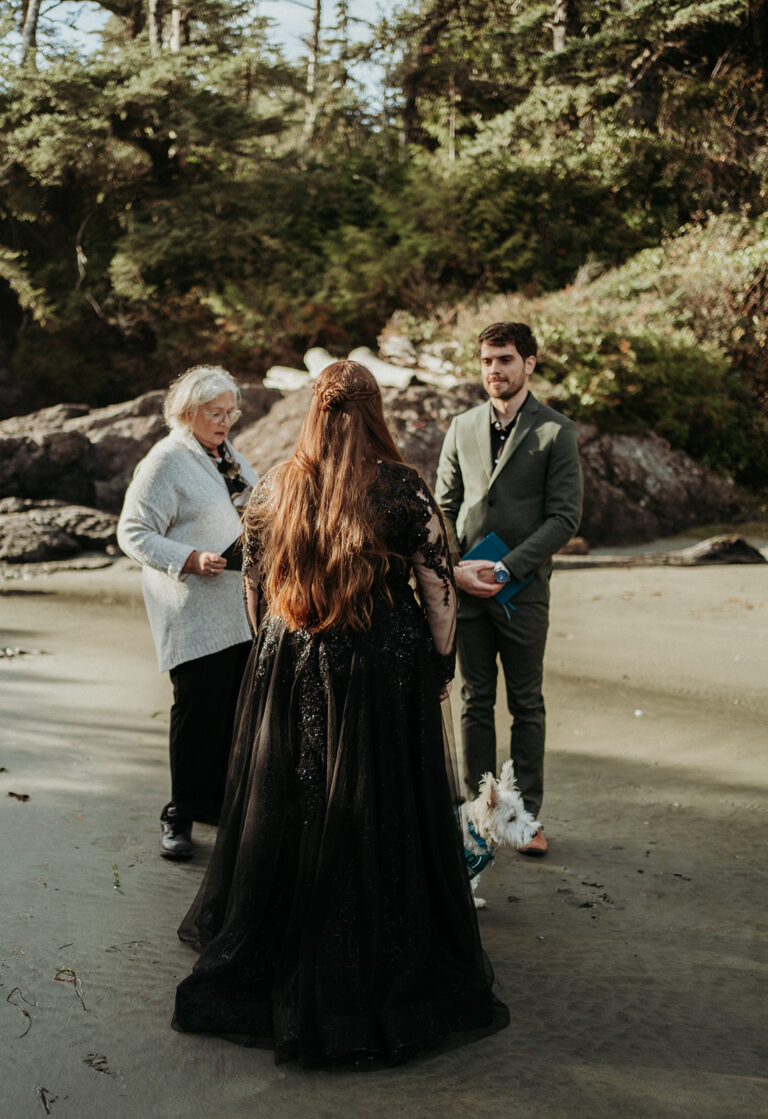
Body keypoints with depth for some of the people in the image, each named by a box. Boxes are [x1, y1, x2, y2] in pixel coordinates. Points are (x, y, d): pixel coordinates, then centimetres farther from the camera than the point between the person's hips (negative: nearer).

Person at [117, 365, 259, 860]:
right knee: (200, 708, -5)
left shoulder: (229, 453, 15)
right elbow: (134, 533, -12)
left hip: (245, 609, 7)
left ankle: (221, 801, 25)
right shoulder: (166, 462, -9)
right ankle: (181, 815, 9)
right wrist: (192, 560, -21)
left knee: (238, 707, 10)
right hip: (197, 616, -7)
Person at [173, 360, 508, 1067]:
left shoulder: (274, 490, 0)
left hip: (290, 671, 3)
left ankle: (268, 966, 33)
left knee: (288, 815, 16)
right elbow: (438, 589, -7)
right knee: (382, 822, 7)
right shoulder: (402, 489, -10)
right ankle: (390, 981, 18)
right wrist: (442, 666, 4)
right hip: (385, 670, -3)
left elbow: (255, 586, 8)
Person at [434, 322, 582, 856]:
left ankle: (527, 815, 17)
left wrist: (504, 568, -14)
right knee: (476, 702, 10)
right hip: (466, 588, 4)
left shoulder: (556, 432, -4)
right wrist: (456, 567, -5)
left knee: (527, 705, 6)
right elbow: (443, 507, 11)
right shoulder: (462, 427, 9)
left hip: (523, 588, -3)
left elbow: (565, 516, -8)